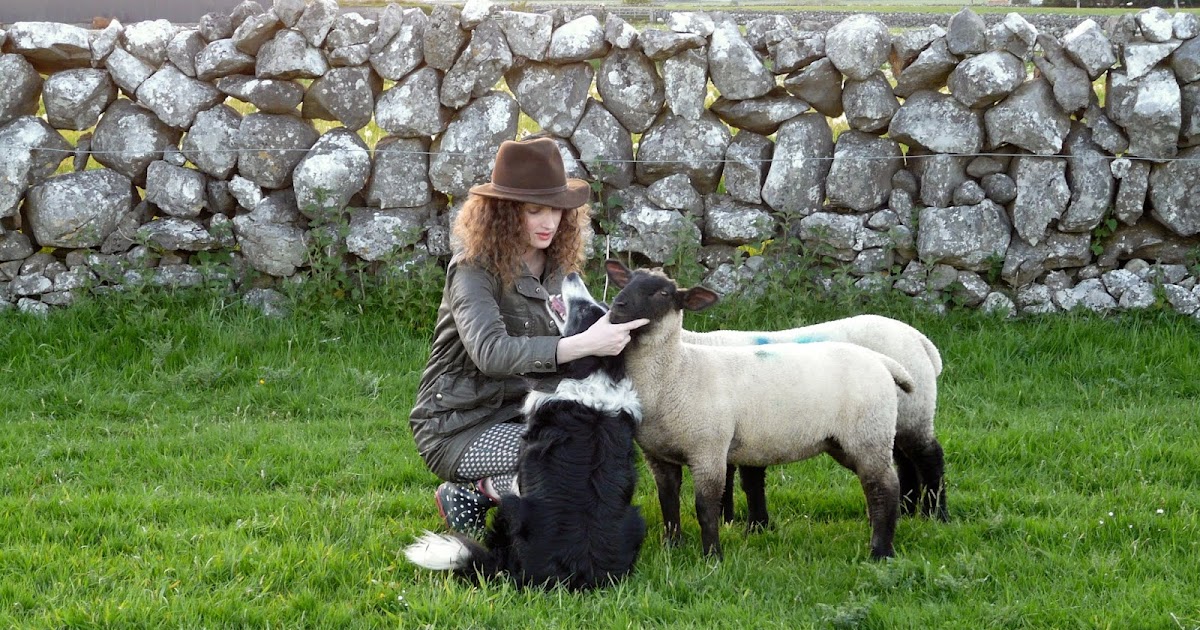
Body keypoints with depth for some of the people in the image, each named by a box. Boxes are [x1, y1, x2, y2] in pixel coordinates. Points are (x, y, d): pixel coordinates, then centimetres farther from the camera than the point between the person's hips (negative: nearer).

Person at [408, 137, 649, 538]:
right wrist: (584, 345, -43)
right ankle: (470, 495, -5)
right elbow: (490, 351, -34)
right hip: (460, 425, -8)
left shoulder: (556, 265, 7)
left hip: (522, 411, 8)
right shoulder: (474, 268, -17)